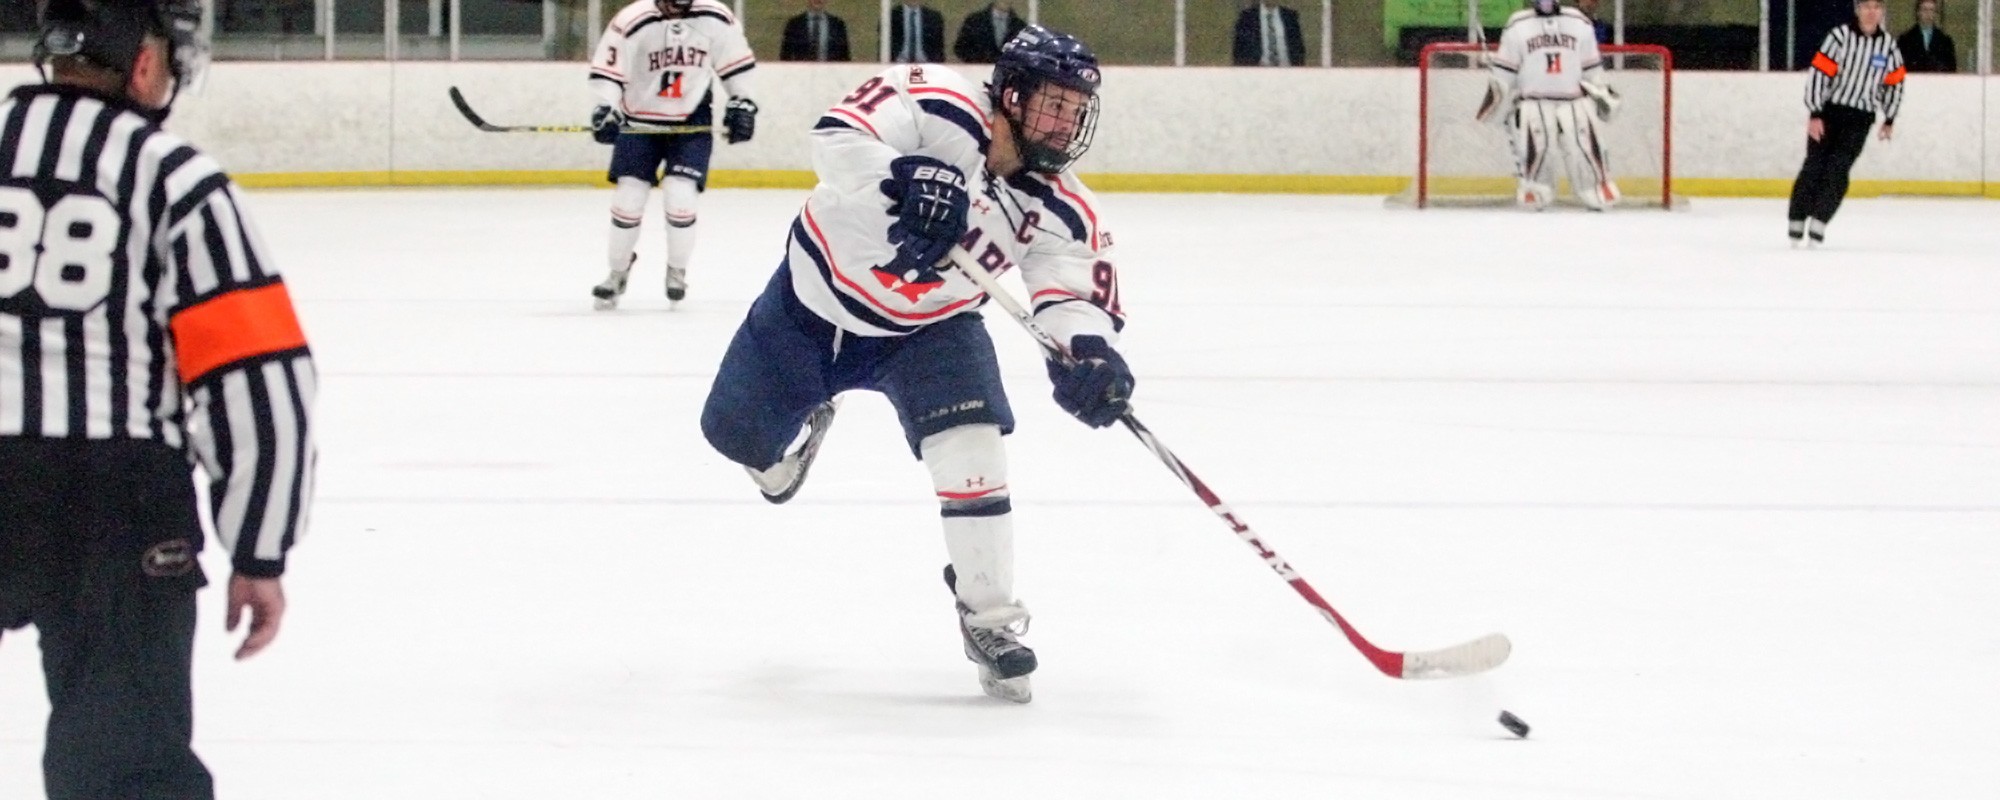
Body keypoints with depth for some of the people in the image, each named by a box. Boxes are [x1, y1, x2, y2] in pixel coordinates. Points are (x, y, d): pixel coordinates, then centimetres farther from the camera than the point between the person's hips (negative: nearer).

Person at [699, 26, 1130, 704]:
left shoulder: (1061, 209, -17)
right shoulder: (937, 105, -28)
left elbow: (1076, 291, -23)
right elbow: (837, 135, -37)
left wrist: (1090, 348, -46)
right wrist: (904, 176, -56)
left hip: (926, 330, 1)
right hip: (817, 292, -1)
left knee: (970, 444, -22)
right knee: (738, 435, 12)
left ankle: (990, 619, -10)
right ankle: (807, 420, 51)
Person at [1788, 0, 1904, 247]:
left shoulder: (1888, 46, 2)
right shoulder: (1840, 36, -11)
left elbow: (1894, 83, 15)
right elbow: (1819, 73, -13)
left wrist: (1889, 120, 17)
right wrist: (1814, 114, -17)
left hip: (1860, 118, 2)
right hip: (1828, 111, -2)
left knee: (1838, 169, -8)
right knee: (1815, 165, -3)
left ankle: (1817, 224, -8)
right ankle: (1796, 223, 4)